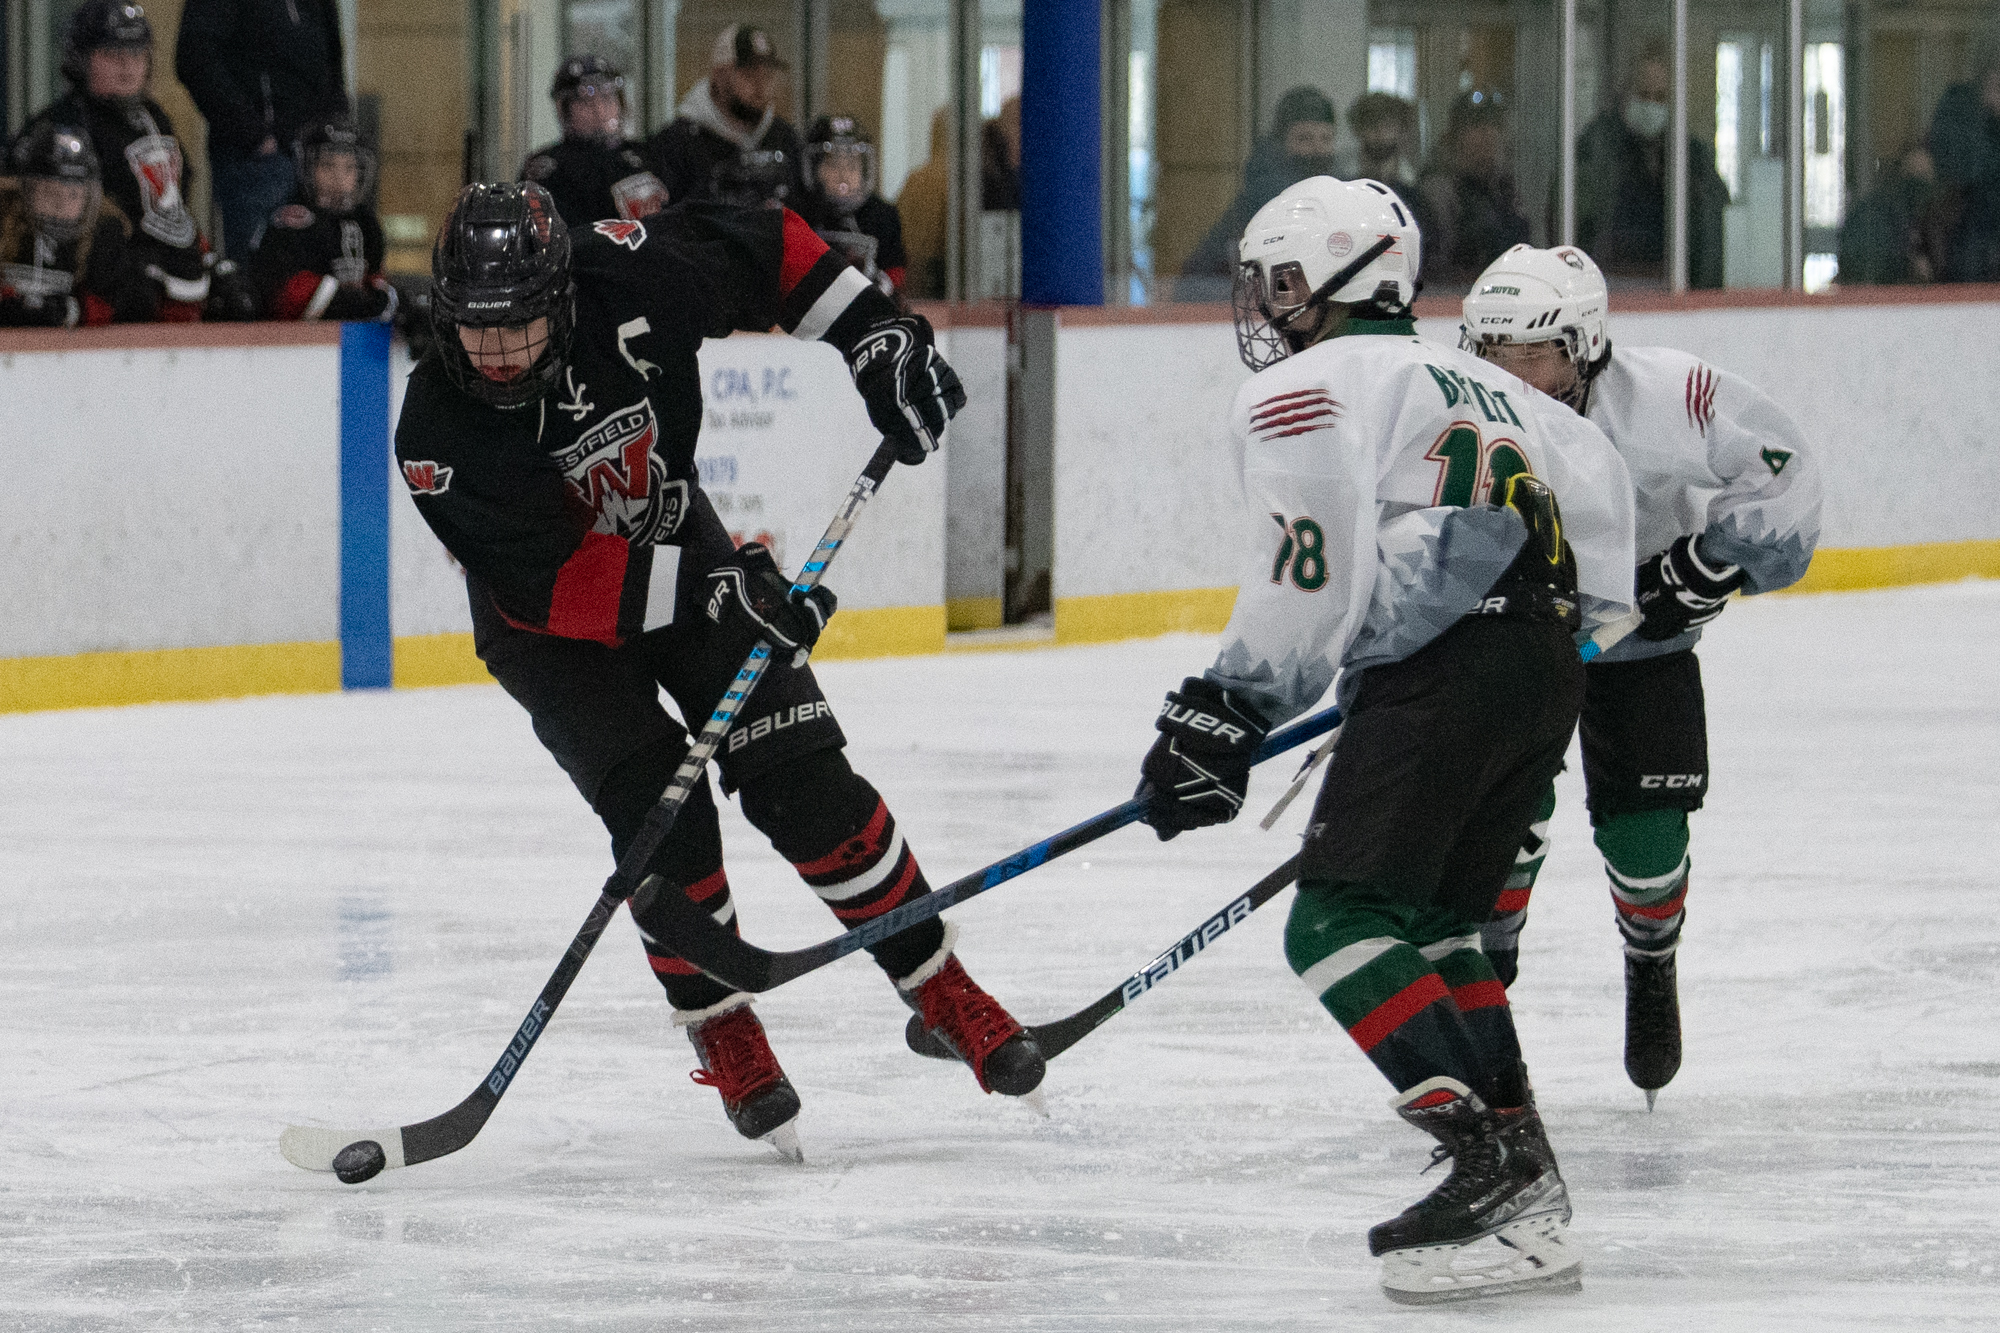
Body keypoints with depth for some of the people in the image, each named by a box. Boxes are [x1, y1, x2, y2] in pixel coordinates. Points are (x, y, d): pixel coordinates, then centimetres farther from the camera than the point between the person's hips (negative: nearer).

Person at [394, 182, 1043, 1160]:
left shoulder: (627, 280, -28)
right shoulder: (440, 437, -32)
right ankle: (723, 1035, 2)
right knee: (659, 811, -18)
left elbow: (767, 246, -9)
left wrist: (877, 336, -15)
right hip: (549, 624, -2)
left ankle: (944, 995, 8)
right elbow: (560, 584, -33)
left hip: (679, 547, 2)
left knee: (806, 784, -4)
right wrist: (718, 590, -40)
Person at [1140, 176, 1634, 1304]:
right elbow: (1594, 471, 29)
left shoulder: (1305, 386, 2)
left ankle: (1498, 1163, -23)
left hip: (1443, 665, -9)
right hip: (1547, 667, 9)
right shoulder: (1469, 381, 29)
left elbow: (1313, 568, -11)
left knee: (1343, 925, -10)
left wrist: (1228, 711, -7)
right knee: (1431, 926, 17)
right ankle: (1529, 1205, 9)